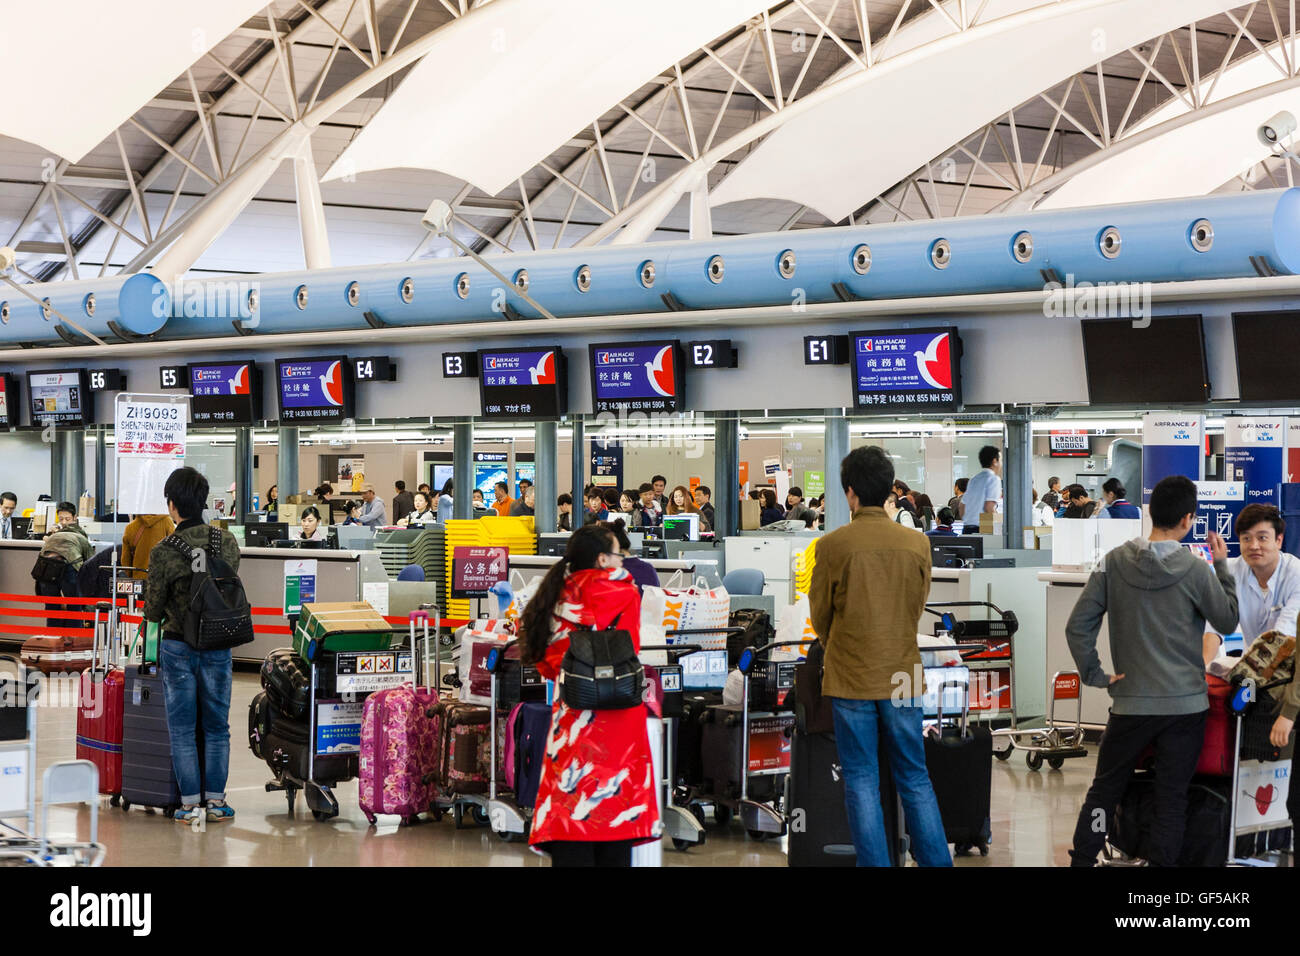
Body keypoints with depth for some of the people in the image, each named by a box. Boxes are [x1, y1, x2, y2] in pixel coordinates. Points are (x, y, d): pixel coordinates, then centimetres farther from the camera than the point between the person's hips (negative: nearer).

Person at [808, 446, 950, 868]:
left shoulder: (833, 545, -10)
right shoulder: (917, 544, -1)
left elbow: (819, 615, 1)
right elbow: (918, 608, 9)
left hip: (851, 679, -2)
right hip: (902, 676, 3)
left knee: (861, 781, 5)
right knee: (915, 778, 11)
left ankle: (875, 865, 4)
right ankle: (937, 862, 10)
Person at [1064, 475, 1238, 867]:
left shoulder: (1114, 562, -5)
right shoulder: (1194, 570, -12)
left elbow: (1077, 625, -7)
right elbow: (1228, 620, 3)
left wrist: (1094, 675, 2)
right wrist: (1222, 565, 10)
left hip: (1130, 702, 2)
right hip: (1185, 703, -2)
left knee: (1104, 789, 14)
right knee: (1172, 798, 5)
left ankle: (1081, 861, 14)